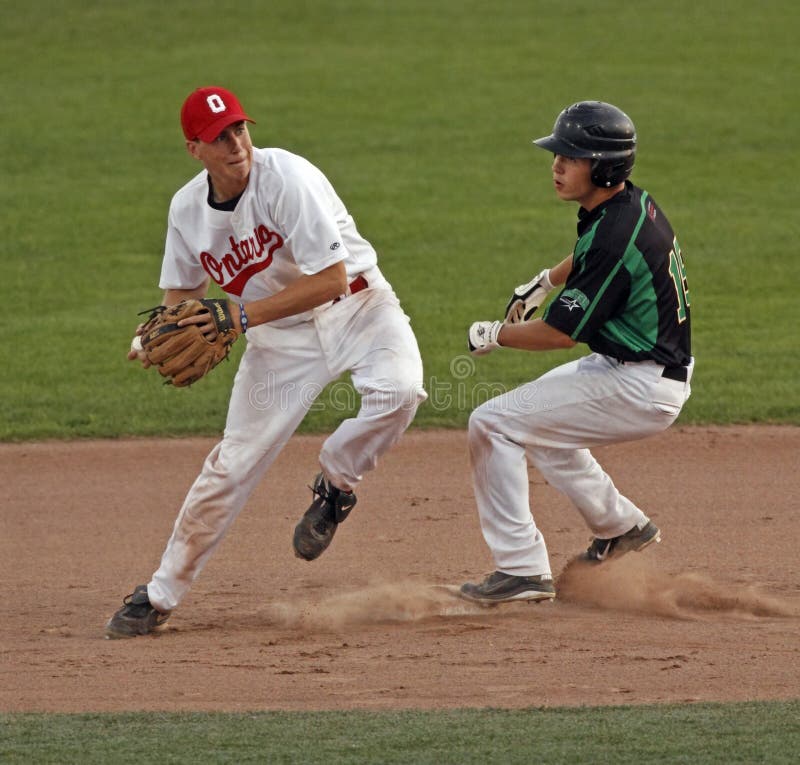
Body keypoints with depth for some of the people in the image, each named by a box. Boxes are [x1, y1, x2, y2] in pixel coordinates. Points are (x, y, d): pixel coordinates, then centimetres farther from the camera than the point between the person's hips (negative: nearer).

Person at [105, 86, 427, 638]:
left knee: (398, 388, -35)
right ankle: (160, 596, 13)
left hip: (357, 309, -3)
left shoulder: (288, 178, -24)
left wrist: (243, 314, -31)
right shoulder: (187, 209, -6)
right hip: (279, 337, 4)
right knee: (232, 464, -2)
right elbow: (182, 292, 10)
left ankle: (335, 484, -6)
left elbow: (332, 278, -27)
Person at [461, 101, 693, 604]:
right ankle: (622, 526, 38)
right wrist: (546, 281, 33)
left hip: (637, 390, -10)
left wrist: (494, 335, -6)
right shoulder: (635, 203, 3)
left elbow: (560, 334, -21)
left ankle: (522, 571, -10)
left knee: (494, 424, -9)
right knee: (539, 423, 29)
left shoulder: (615, 238, -26)